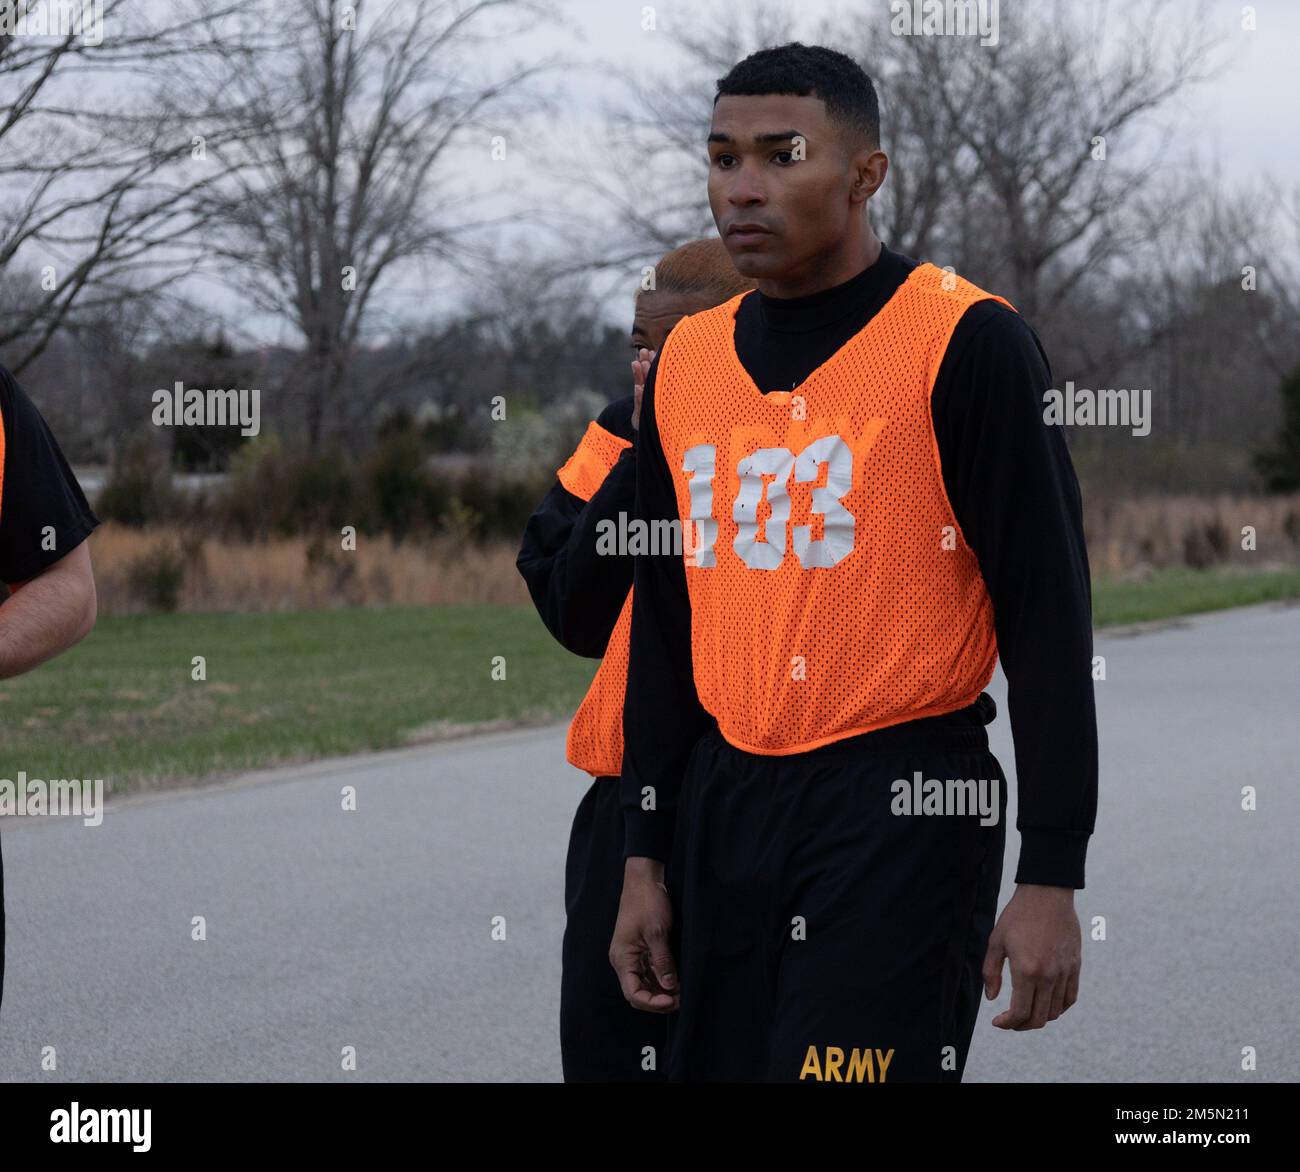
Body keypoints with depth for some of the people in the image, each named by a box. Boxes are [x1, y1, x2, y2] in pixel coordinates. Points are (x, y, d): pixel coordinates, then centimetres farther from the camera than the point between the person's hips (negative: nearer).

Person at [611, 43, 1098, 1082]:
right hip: (723, 800, 6)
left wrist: (1051, 879, -14)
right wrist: (645, 856, 14)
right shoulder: (686, 360, 11)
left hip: (903, 810, -6)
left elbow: (1047, 615, -10)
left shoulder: (966, 342, -8)